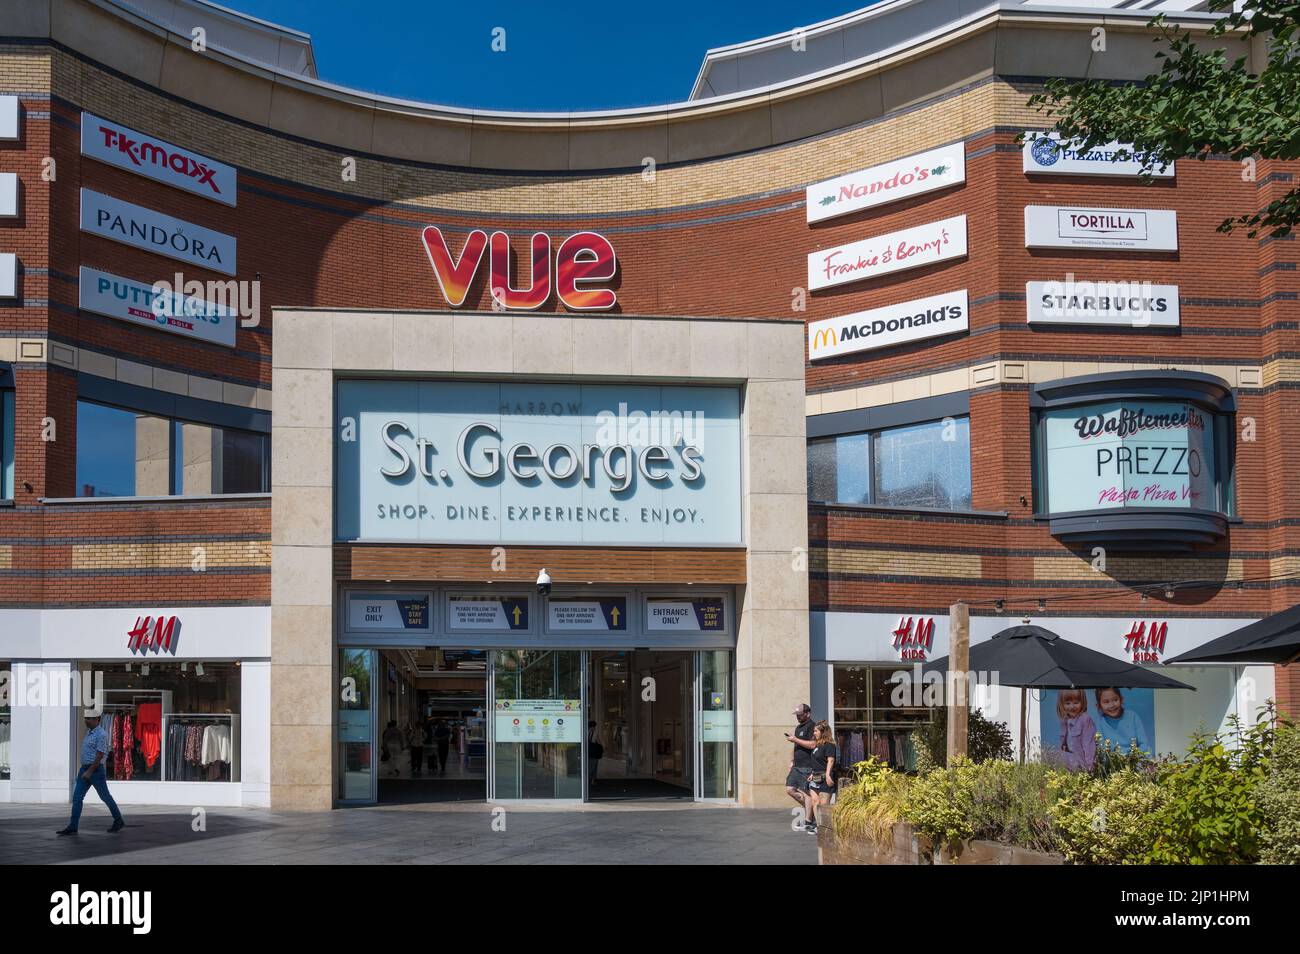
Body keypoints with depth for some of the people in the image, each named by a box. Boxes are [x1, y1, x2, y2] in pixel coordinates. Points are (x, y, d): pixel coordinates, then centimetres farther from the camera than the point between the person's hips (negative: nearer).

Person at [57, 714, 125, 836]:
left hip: (96, 770, -8)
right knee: (77, 797, -1)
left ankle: (119, 822, 18)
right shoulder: (89, 732, 13)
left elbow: (99, 756, -20)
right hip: (85, 769, 8)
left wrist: (89, 772, -23)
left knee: (105, 797, 4)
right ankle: (72, 827, -2)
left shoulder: (101, 734, -16)